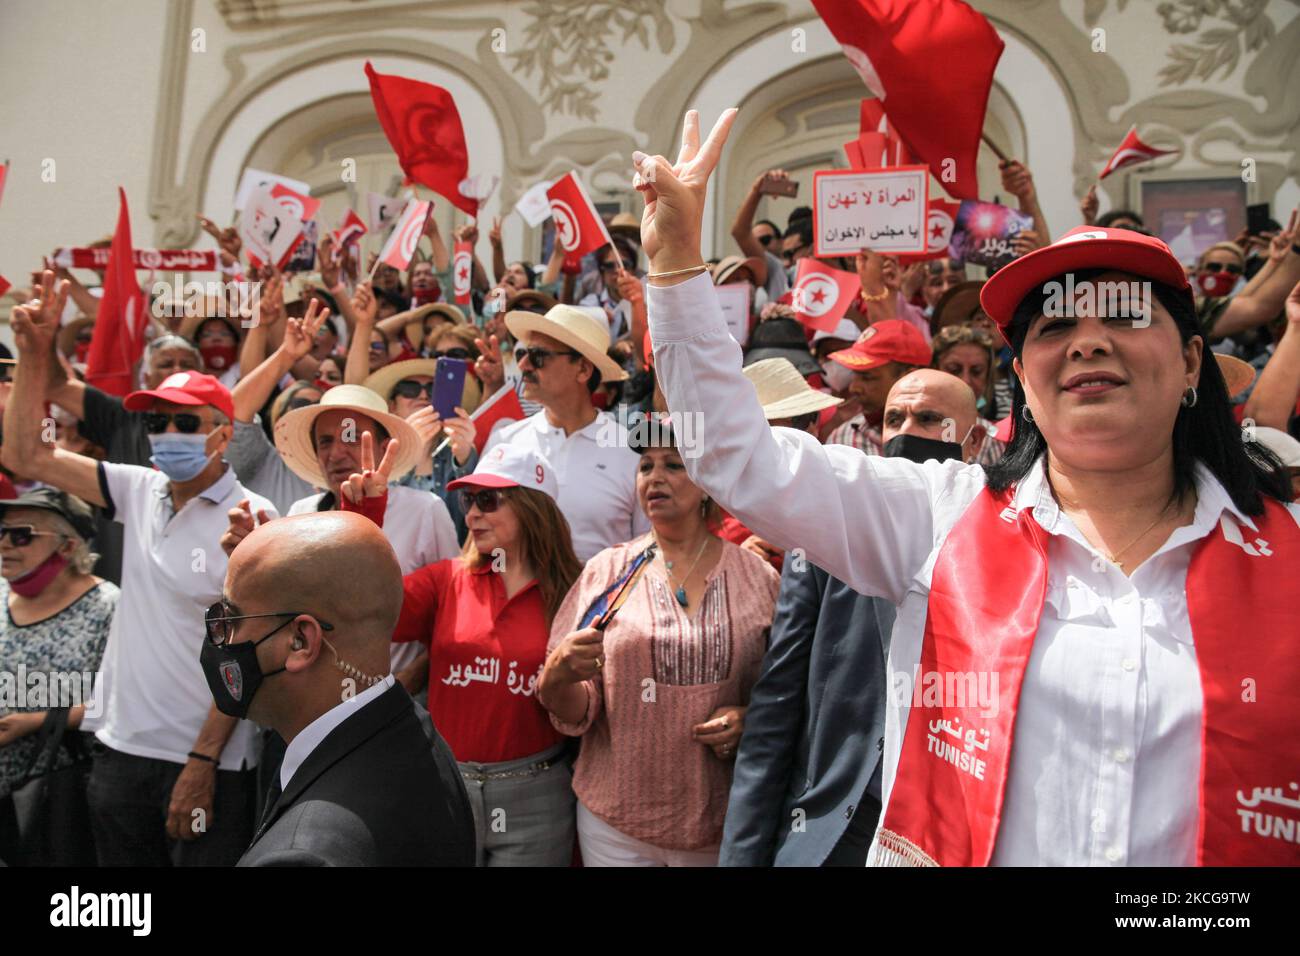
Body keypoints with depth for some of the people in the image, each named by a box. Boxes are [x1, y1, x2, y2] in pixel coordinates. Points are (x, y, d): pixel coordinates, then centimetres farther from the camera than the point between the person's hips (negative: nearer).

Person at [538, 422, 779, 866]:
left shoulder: (758, 578, -2)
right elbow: (575, 713, -2)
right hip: (615, 820, 0)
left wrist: (750, 719, -13)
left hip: (723, 824, 0)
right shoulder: (606, 571, -2)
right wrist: (558, 678, -22)